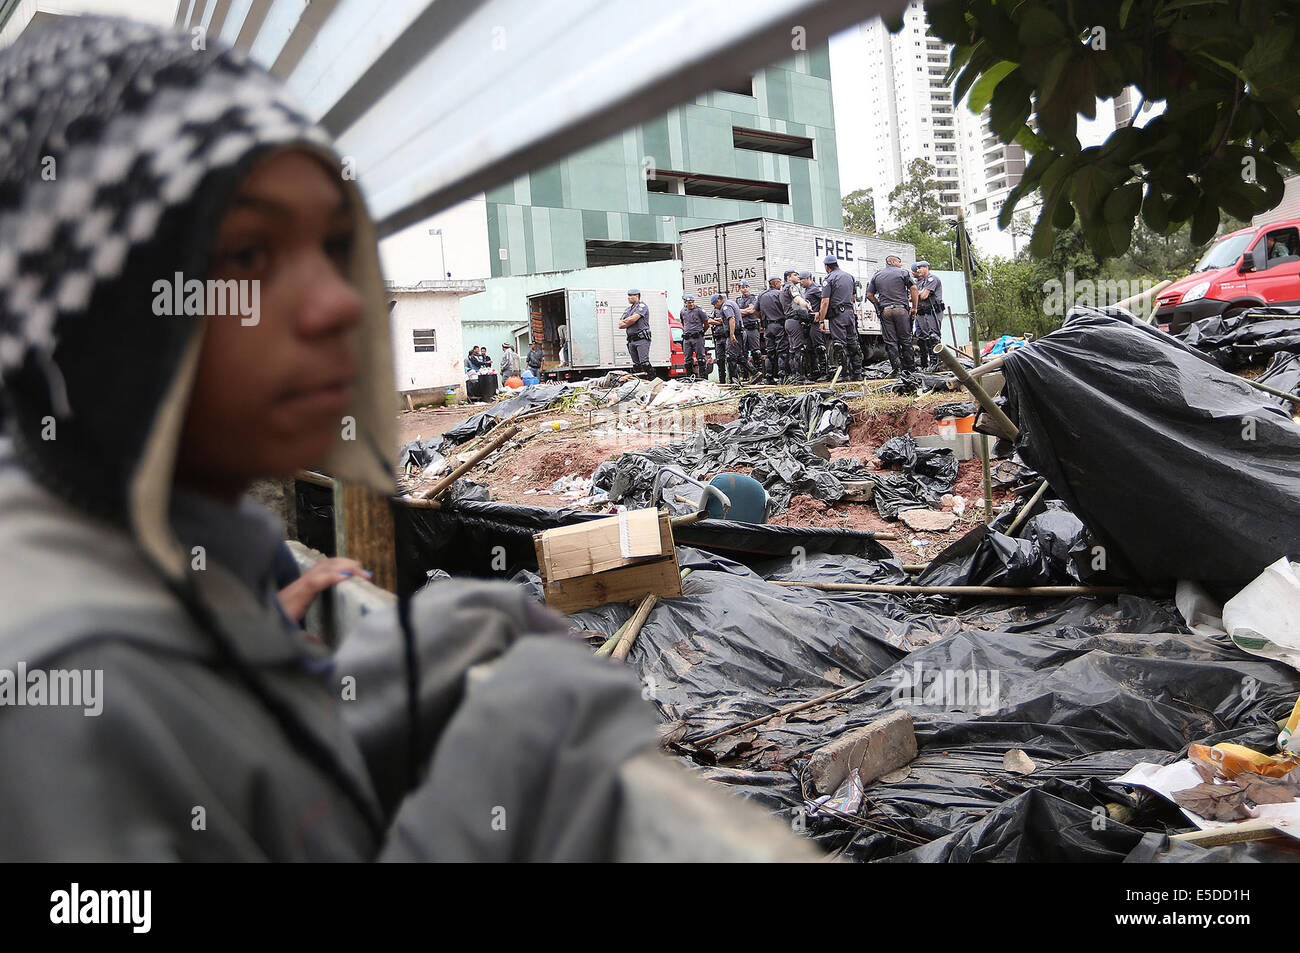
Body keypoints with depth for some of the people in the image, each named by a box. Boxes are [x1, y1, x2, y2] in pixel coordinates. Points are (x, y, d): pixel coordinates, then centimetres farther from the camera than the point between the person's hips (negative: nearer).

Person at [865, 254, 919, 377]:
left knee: (890, 342, 1)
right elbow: (913, 288, -4)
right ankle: (909, 368, 9)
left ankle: (896, 369, -2)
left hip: (885, 311, 2)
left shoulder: (876, 276, 13)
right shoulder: (903, 272, 4)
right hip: (901, 309, -2)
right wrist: (914, 307, 2)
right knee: (905, 340, 6)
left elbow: (869, 295, 9)